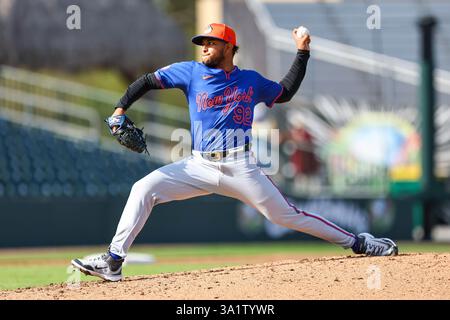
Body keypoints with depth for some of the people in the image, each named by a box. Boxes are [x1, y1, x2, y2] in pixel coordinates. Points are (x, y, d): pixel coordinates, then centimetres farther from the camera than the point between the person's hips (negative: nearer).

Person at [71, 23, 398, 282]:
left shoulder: (251, 80, 7)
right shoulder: (191, 72, 5)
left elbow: (285, 92, 22)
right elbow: (148, 80, 6)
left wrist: (302, 52, 16)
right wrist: (120, 110, -7)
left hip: (240, 168, -1)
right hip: (199, 166, 1)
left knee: (287, 215, -4)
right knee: (144, 189, -14)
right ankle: (113, 261, -13)